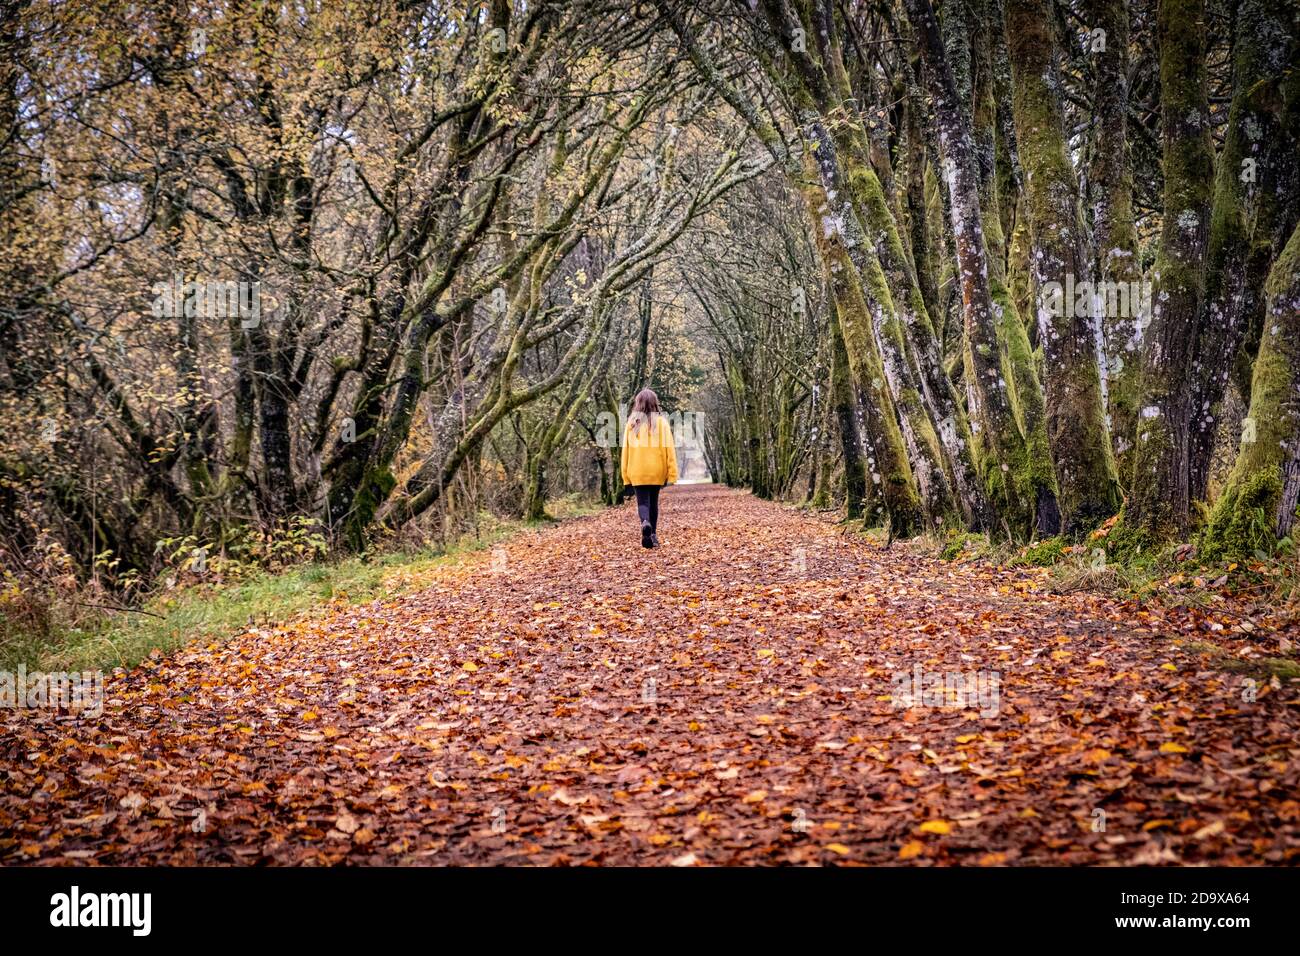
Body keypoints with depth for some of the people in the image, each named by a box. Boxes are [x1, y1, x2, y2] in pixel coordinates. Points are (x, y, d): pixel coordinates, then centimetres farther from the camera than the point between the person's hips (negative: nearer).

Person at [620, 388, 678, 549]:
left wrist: (625, 474, 7)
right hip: (656, 471, 0)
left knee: (642, 502, 1)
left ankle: (645, 523, -28)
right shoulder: (661, 422, -3)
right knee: (653, 502, 16)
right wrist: (672, 473, -4)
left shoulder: (632, 423, 0)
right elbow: (668, 448, -6)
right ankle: (653, 535, 17)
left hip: (637, 471, 0)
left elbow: (626, 449, 2)